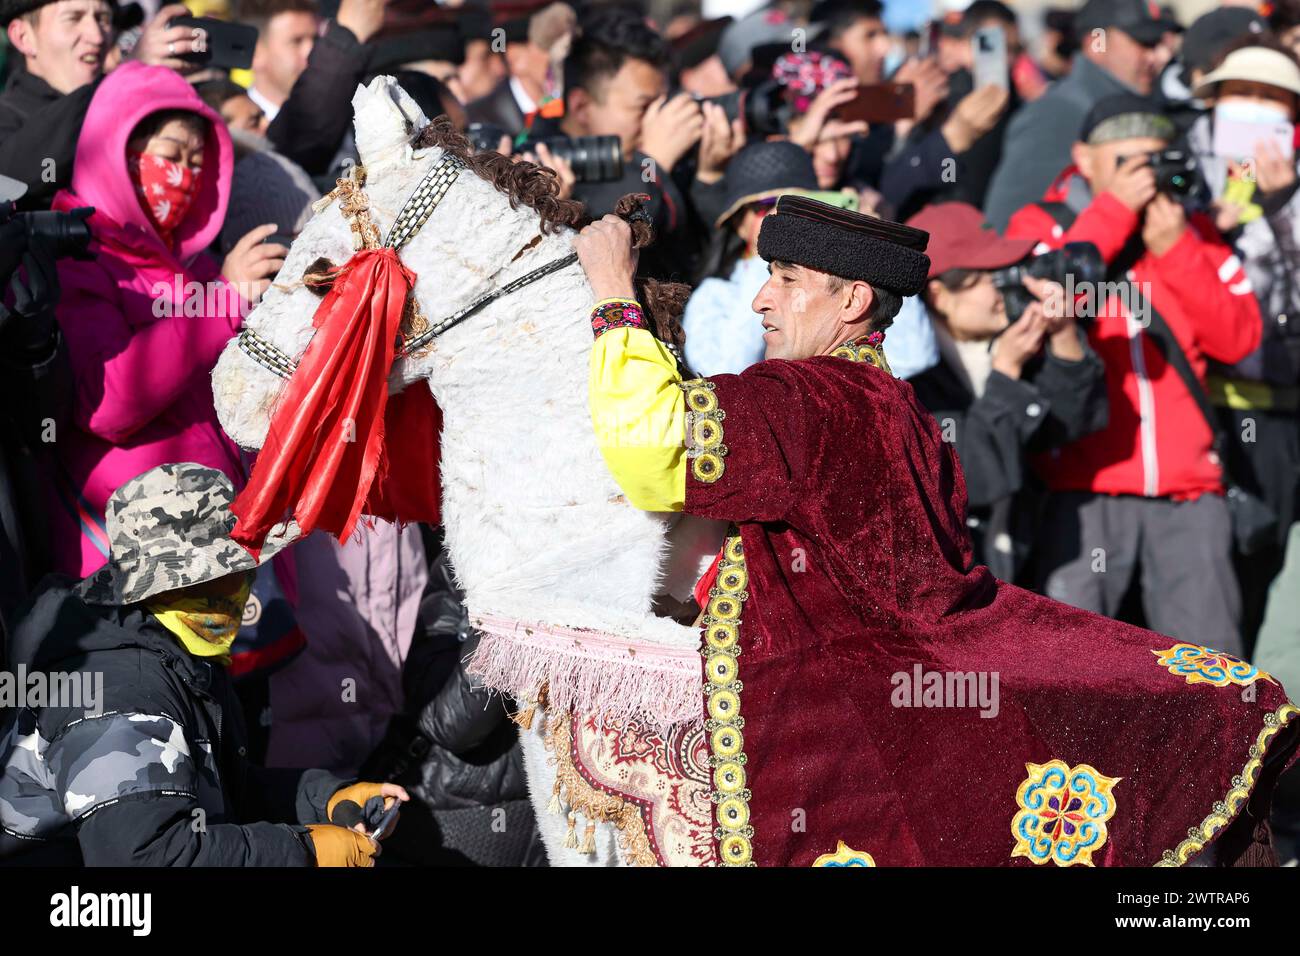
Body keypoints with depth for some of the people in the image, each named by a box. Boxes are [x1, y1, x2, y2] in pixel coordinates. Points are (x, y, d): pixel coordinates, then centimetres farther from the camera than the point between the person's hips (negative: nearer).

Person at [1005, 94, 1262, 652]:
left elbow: (1239, 339, 4)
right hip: (1085, 485, -3)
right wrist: (1114, 210, -12)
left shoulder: (1191, 229, 15)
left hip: (1187, 485, 3)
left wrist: (1175, 249, -7)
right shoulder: (1041, 224, 6)